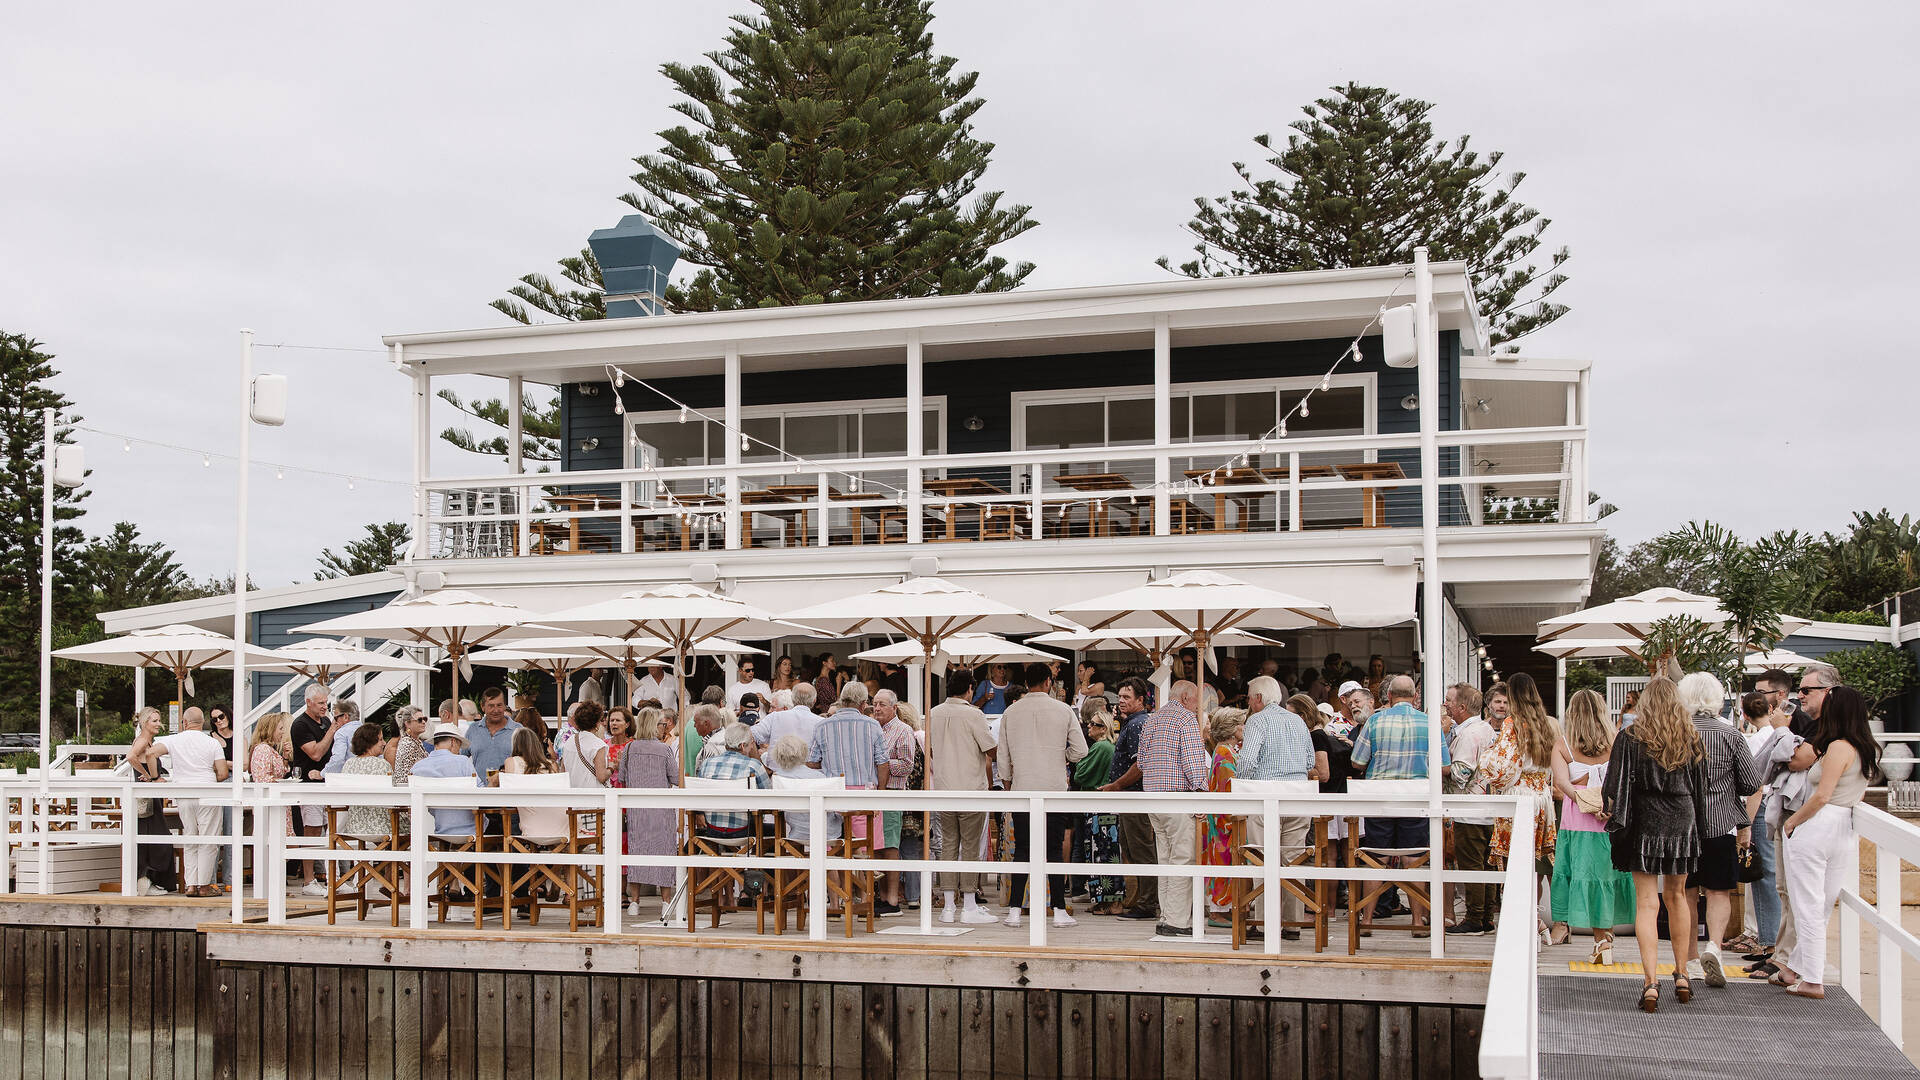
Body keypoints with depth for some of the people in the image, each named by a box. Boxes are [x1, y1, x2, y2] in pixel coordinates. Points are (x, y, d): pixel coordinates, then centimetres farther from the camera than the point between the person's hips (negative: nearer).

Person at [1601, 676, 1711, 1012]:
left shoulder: (1630, 737, -7)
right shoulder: (1691, 738, 1)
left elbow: (1614, 789, -8)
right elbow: (1700, 786, 8)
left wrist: (1610, 809, 7)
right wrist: (1695, 824, 16)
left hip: (1644, 824, -3)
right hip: (1682, 823, 3)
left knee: (1646, 902, -2)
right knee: (1677, 895, 18)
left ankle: (1651, 980, -11)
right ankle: (1681, 974, 24)